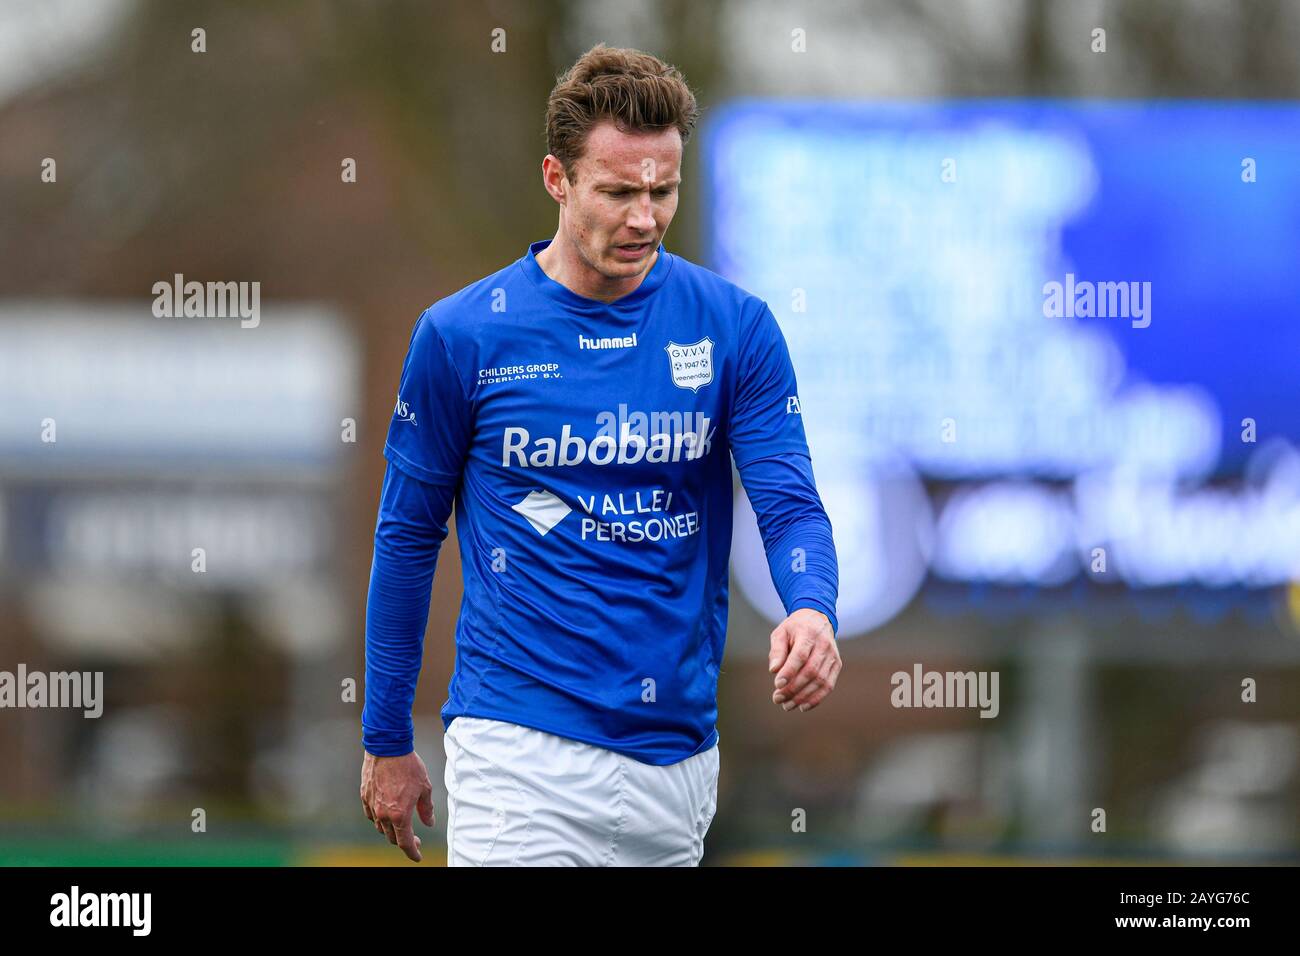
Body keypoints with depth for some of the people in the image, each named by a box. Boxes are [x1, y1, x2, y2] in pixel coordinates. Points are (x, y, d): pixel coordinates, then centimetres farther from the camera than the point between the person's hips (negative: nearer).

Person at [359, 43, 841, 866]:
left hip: (679, 751, 3)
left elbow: (790, 502, -3)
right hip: (520, 749, -3)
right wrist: (387, 741, 8)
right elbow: (409, 535, 6)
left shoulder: (735, 327, 1)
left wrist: (811, 611, -27)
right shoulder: (461, 336, -3)